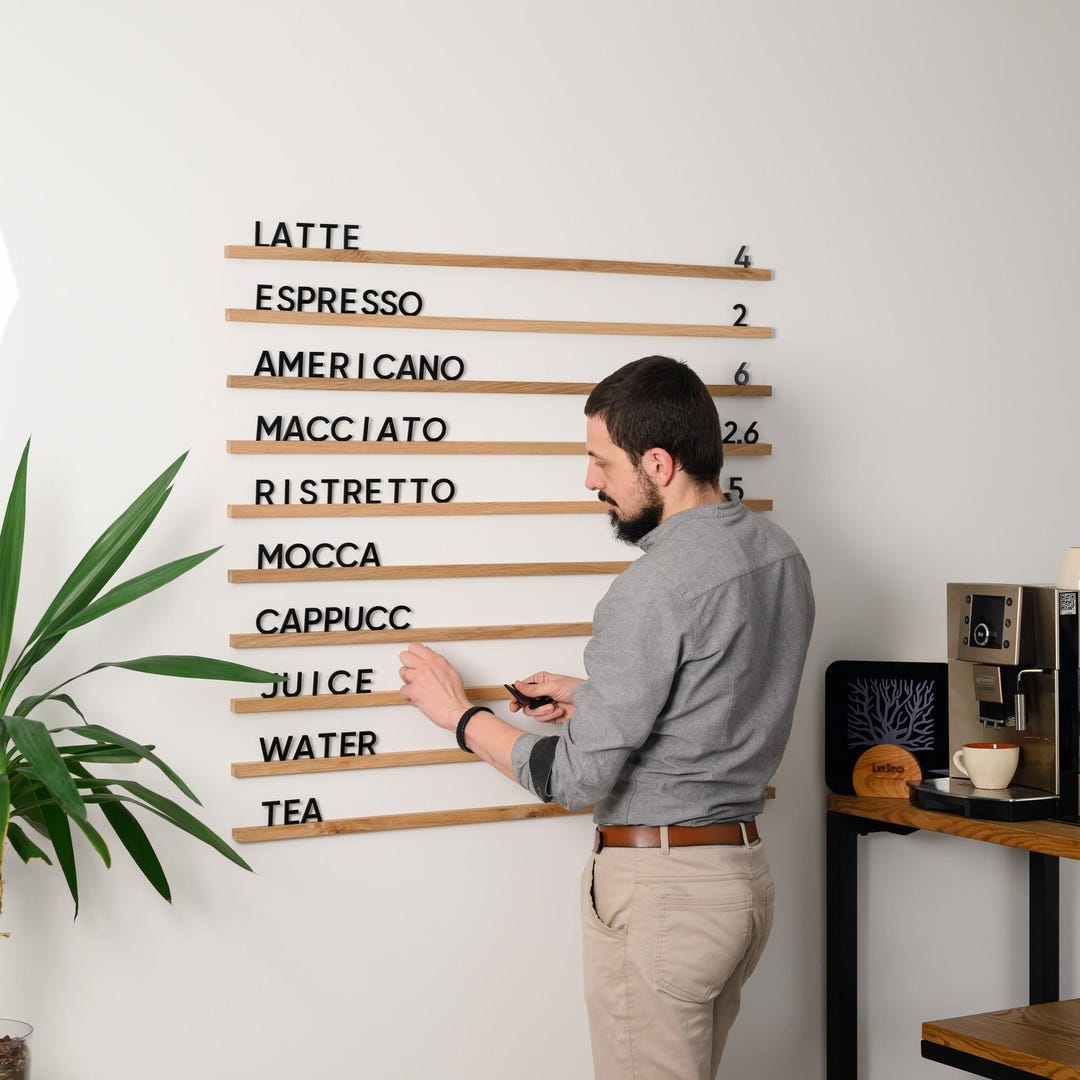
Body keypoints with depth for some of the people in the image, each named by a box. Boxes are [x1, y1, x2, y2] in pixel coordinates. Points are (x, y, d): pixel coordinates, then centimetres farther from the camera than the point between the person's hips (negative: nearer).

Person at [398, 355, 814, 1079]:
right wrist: (594, 697, 16)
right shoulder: (779, 551, 6)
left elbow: (575, 779, -19)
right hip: (744, 872, 9)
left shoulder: (657, 585, -21)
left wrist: (457, 712, -5)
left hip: (660, 885, -9)